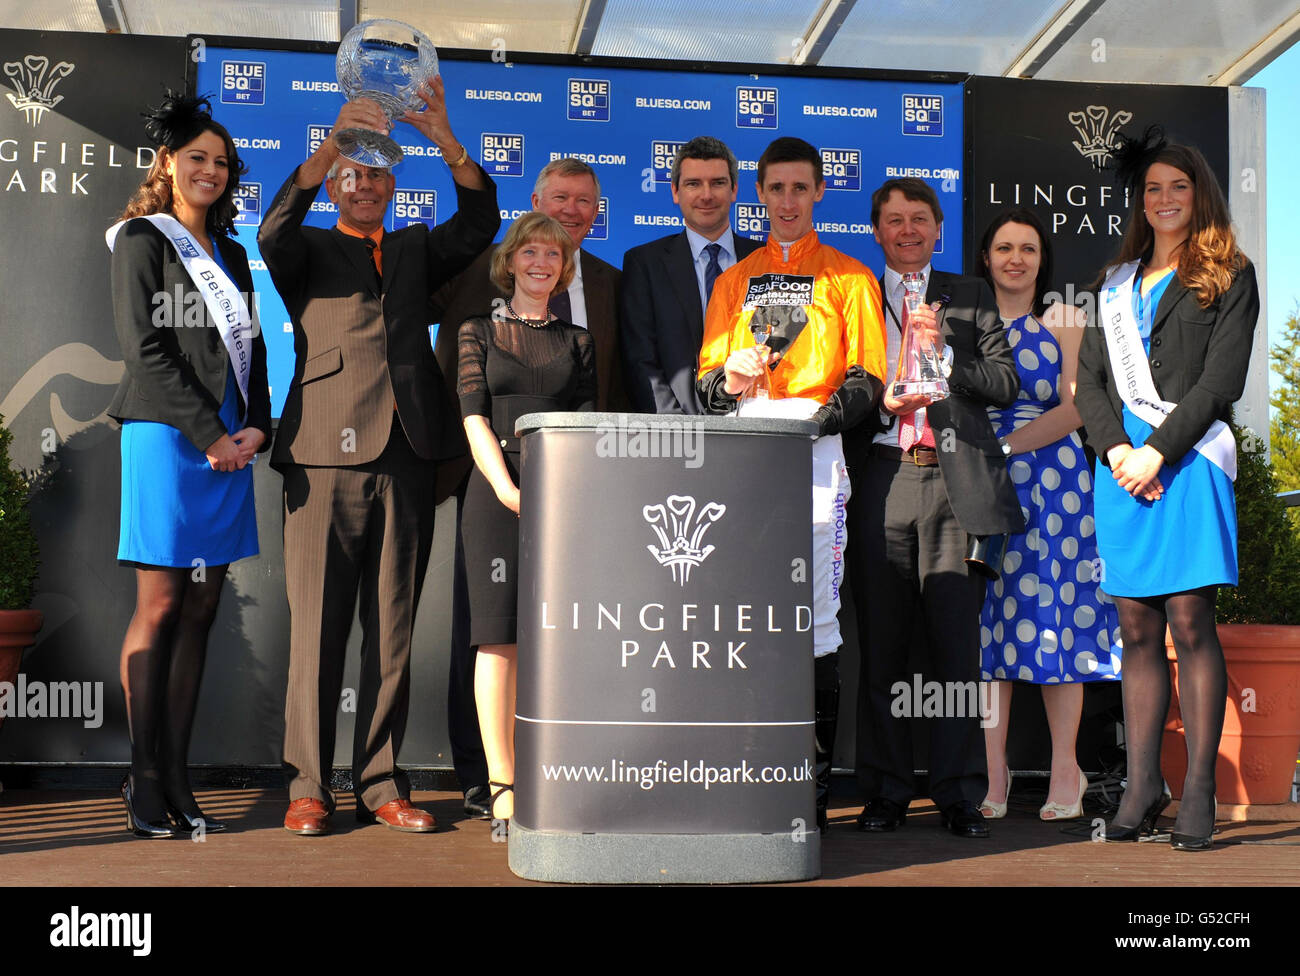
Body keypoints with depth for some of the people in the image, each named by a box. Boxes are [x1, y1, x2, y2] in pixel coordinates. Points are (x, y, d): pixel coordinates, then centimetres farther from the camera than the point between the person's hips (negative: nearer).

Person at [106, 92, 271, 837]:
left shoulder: (230, 254, 21)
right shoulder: (143, 239, 2)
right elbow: (145, 349, -7)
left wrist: (257, 427, 1)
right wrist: (209, 435, -11)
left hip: (232, 445, 6)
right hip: (168, 436, -6)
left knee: (200, 614, 4)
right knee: (160, 609, -6)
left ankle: (177, 779, 7)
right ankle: (144, 780, 1)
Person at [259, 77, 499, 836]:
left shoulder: (417, 250, 22)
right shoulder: (308, 252, 14)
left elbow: (479, 222, 5)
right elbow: (275, 230, -9)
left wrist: (445, 138, -9)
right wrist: (331, 141, -19)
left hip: (406, 459, 3)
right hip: (327, 458, -2)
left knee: (393, 631, 5)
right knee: (318, 629, -1)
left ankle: (382, 784, 11)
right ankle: (309, 787, 6)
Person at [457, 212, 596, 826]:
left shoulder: (577, 342, 17)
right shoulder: (479, 332, 11)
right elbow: (475, 419, 1)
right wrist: (507, 489, -13)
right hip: (497, 492, -2)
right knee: (501, 635, -6)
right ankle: (502, 784, -4)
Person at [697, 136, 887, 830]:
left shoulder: (849, 278, 12)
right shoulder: (734, 280, 21)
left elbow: (866, 382, 4)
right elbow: (707, 378, 17)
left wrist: (808, 424, -12)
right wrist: (728, 381, -7)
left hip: (814, 456, -3)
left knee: (813, 615, -10)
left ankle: (815, 779, -5)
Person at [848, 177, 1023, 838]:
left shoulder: (971, 297, 16)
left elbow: (1006, 384, 8)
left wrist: (943, 350, -5)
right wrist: (881, 398, -9)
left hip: (955, 480, 0)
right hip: (881, 479, 0)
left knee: (956, 641, -2)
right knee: (880, 643, 1)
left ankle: (960, 795, 5)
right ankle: (884, 793, 9)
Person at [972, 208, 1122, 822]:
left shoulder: (1064, 321, 6)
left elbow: (1075, 408, -3)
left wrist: (1005, 444, -12)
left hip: (1052, 479, -1)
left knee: (1054, 616, -2)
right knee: (988, 618, -1)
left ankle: (1065, 771, 7)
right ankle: (994, 774, 4)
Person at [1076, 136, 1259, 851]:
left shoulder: (1229, 277, 7)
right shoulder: (1116, 284, 21)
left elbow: (1221, 377, -4)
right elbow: (1089, 378, 12)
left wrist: (1157, 450, -12)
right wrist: (1116, 449, -5)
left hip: (1188, 460, -4)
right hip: (1120, 462, 4)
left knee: (1189, 622, -10)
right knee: (1137, 628, 4)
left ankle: (1199, 792, -5)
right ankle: (1141, 786, 8)